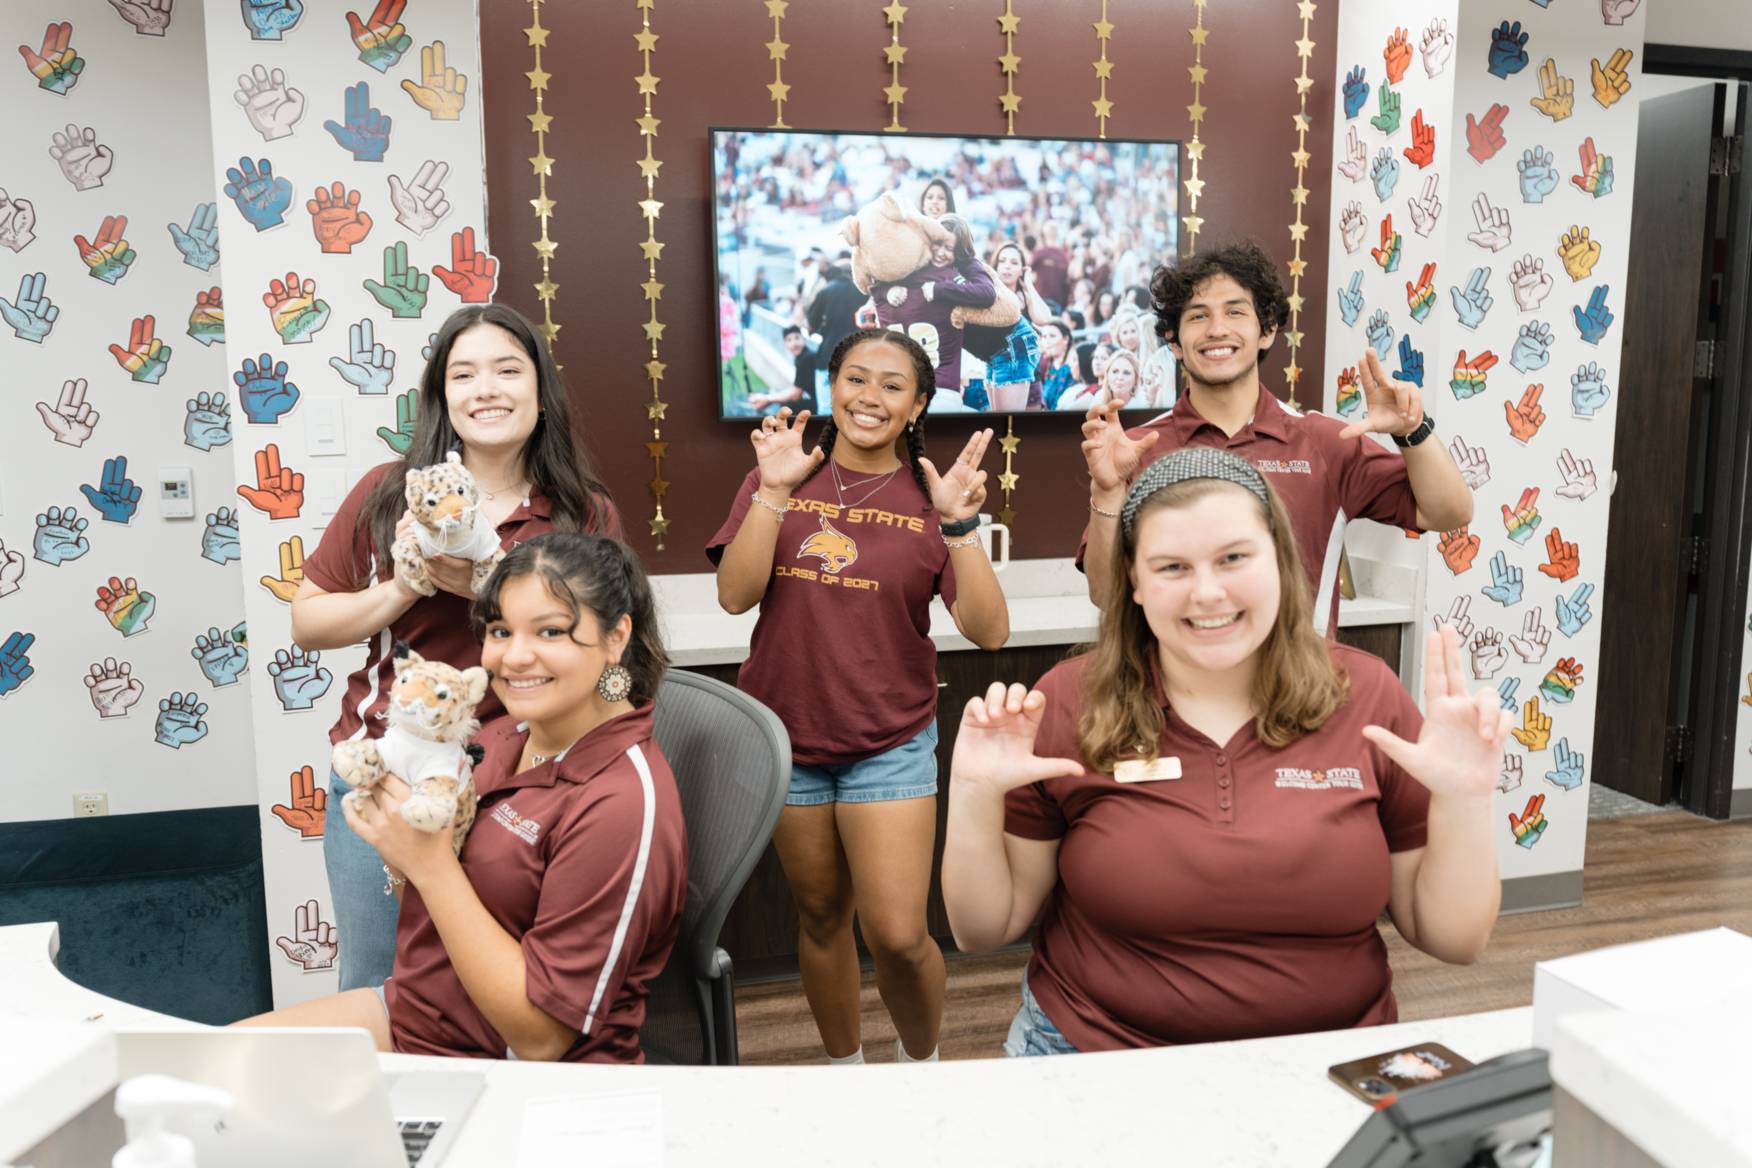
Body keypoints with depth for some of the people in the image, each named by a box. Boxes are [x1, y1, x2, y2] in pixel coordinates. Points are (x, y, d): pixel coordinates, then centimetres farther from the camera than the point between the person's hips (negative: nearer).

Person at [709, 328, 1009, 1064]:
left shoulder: (930, 497, -2)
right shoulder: (781, 480, 2)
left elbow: (989, 631, -11)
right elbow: (735, 595, -10)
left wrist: (959, 524, -22)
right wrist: (774, 491, -18)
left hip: (890, 746, -1)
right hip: (787, 736, 2)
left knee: (898, 936, -5)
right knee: (821, 916, 16)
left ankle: (923, 1064, 26)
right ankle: (845, 1066, 39)